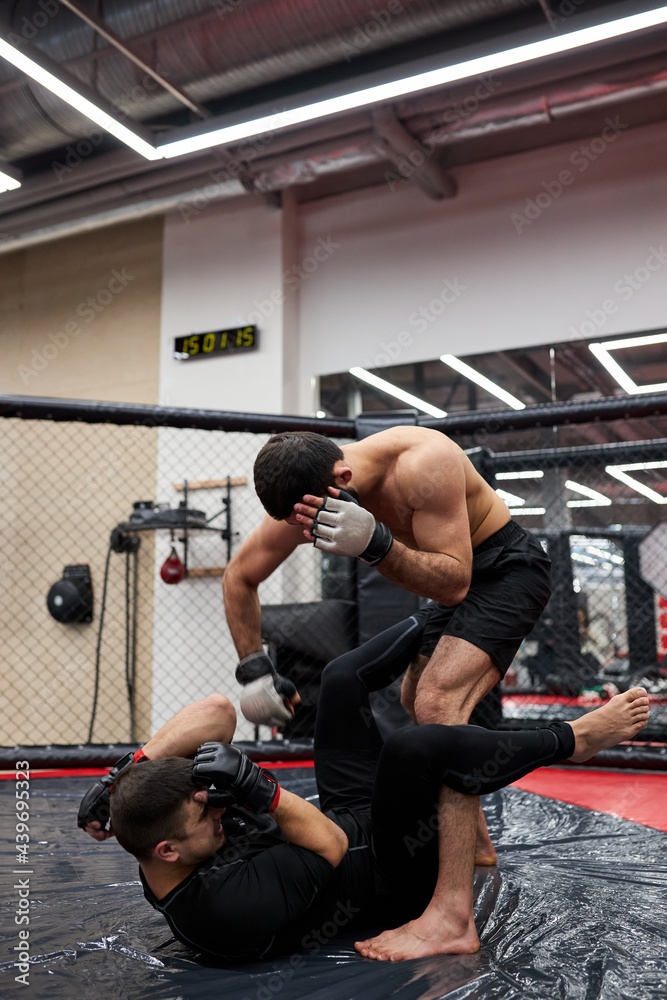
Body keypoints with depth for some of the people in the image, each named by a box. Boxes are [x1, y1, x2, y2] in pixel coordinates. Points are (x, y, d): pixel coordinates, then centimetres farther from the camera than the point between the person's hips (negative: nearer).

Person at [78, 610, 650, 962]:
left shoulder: (161, 807, -16)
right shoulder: (225, 909, -37)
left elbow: (218, 712, -19)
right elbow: (331, 847, -29)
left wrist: (127, 772, -26)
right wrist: (260, 791, -33)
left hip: (353, 816, 8)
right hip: (396, 879, -8)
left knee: (344, 678, 1)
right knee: (419, 749, -35)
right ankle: (571, 740, -8)